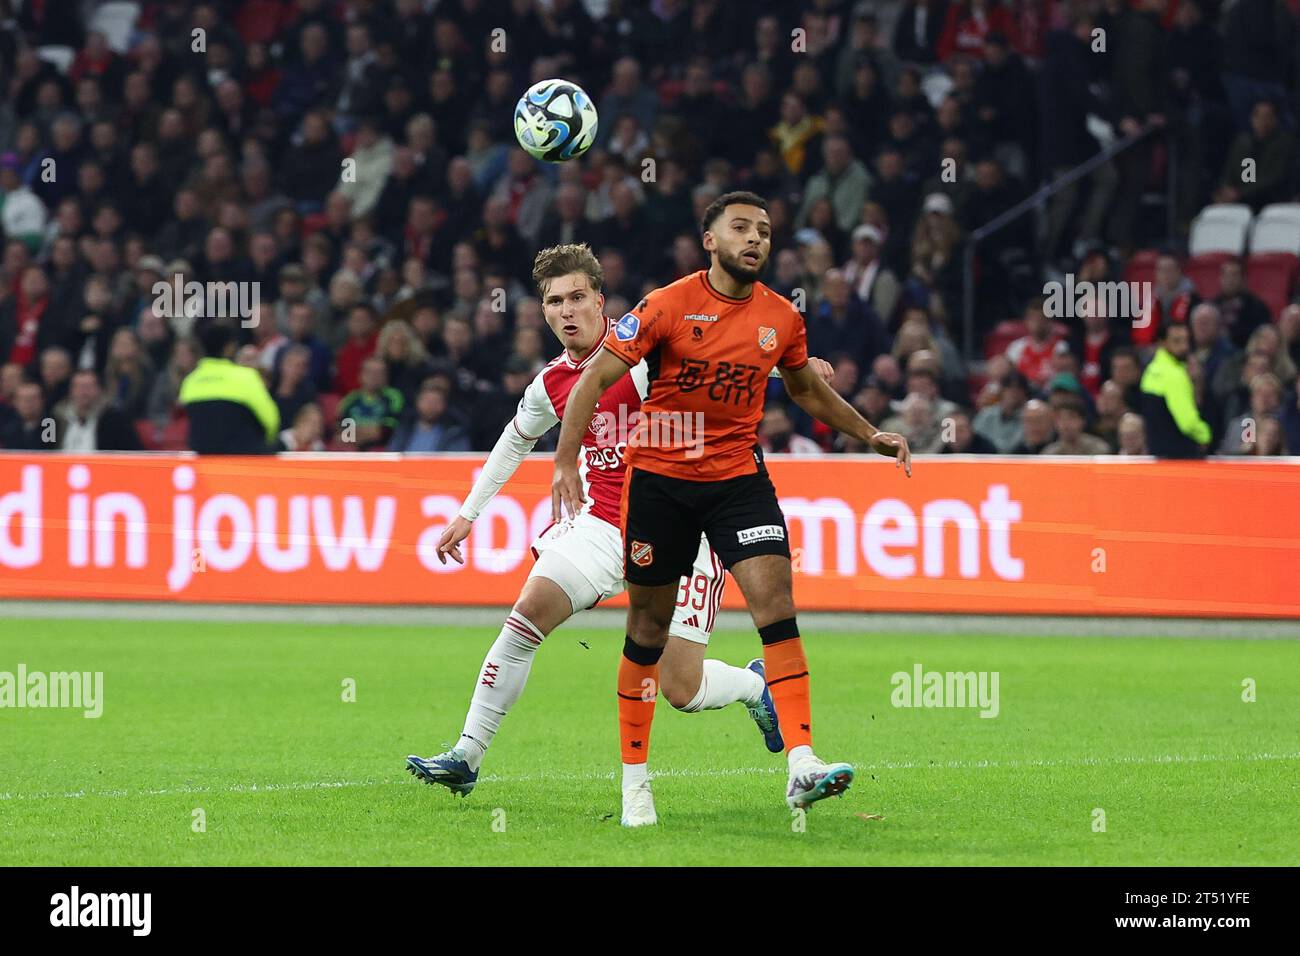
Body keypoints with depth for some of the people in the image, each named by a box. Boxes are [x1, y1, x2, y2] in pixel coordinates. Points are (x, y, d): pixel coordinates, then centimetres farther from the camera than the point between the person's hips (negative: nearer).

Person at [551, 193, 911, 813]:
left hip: (738, 475, 2)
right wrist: (566, 461, -18)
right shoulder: (668, 306, -10)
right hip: (659, 475, -2)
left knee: (775, 599, -16)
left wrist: (870, 435, 18)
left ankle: (801, 767, -24)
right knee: (649, 622, 5)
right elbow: (595, 378, -10)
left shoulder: (782, 318, 2)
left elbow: (807, 390, 23)